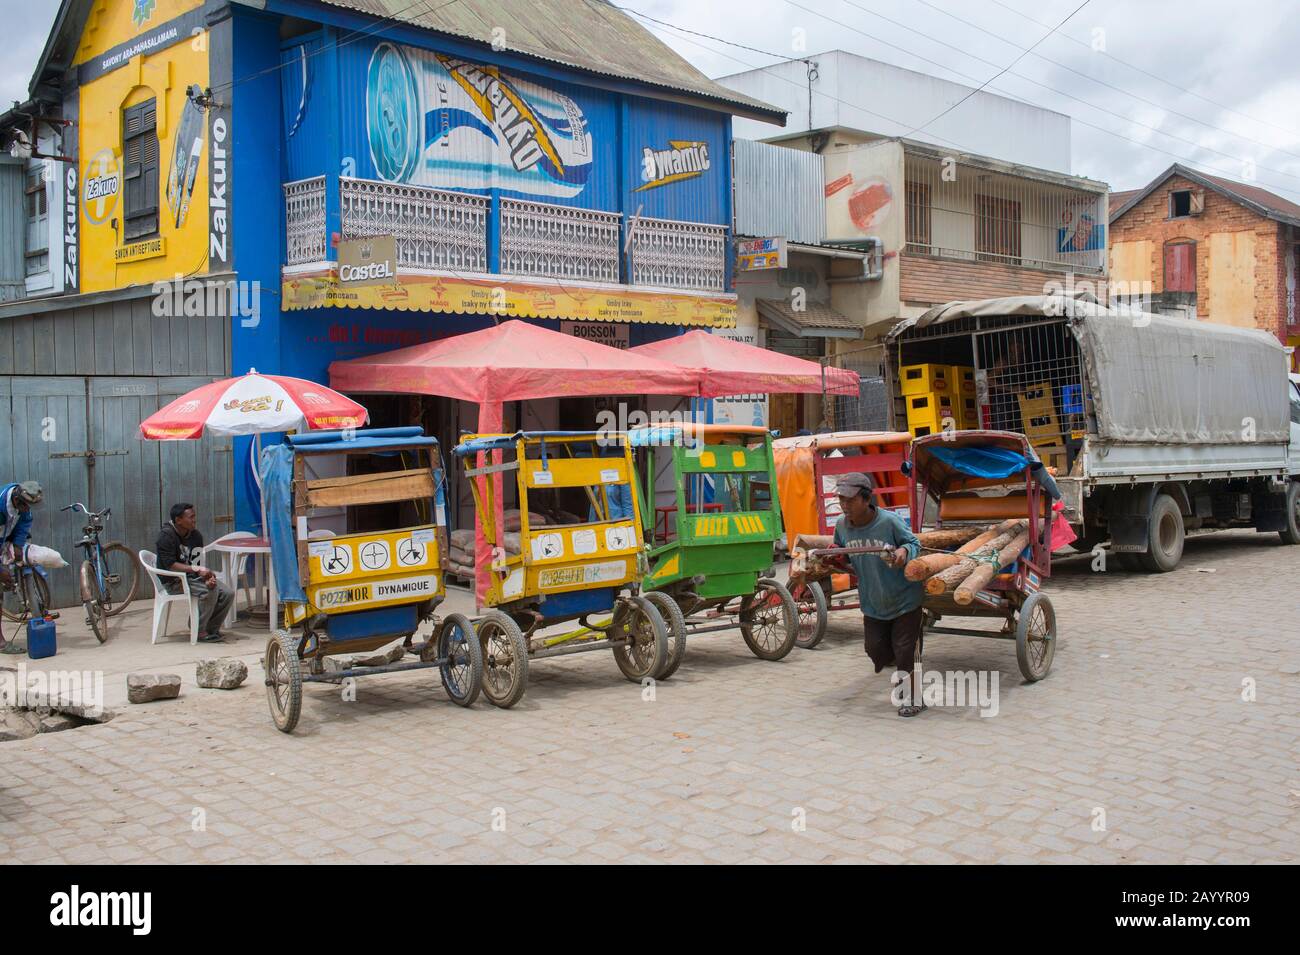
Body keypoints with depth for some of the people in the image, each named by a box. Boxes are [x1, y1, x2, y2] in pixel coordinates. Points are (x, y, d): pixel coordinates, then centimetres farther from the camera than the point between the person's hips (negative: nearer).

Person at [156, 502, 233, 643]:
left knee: (228, 593, -11)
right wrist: (197, 569, -25)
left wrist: (207, 576, -18)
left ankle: (211, 628, 4)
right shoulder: (166, 535, -14)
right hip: (173, 581, -7)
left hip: (191, 576, 7)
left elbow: (199, 564, 4)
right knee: (210, 591, -29)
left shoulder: (196, 536, 6)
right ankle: (199, 631, -13)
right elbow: (169, 565, -21)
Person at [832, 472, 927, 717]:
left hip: (904, 599, -5)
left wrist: (904, 552, -33)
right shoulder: (842, 525, -10)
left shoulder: (890, 521, -25)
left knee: (904, 649, 0)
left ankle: (913, 699, 22)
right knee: (875, 649, 11)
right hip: (873, 603, 5)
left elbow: (914, 543, -11)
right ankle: (902, 672, 44)